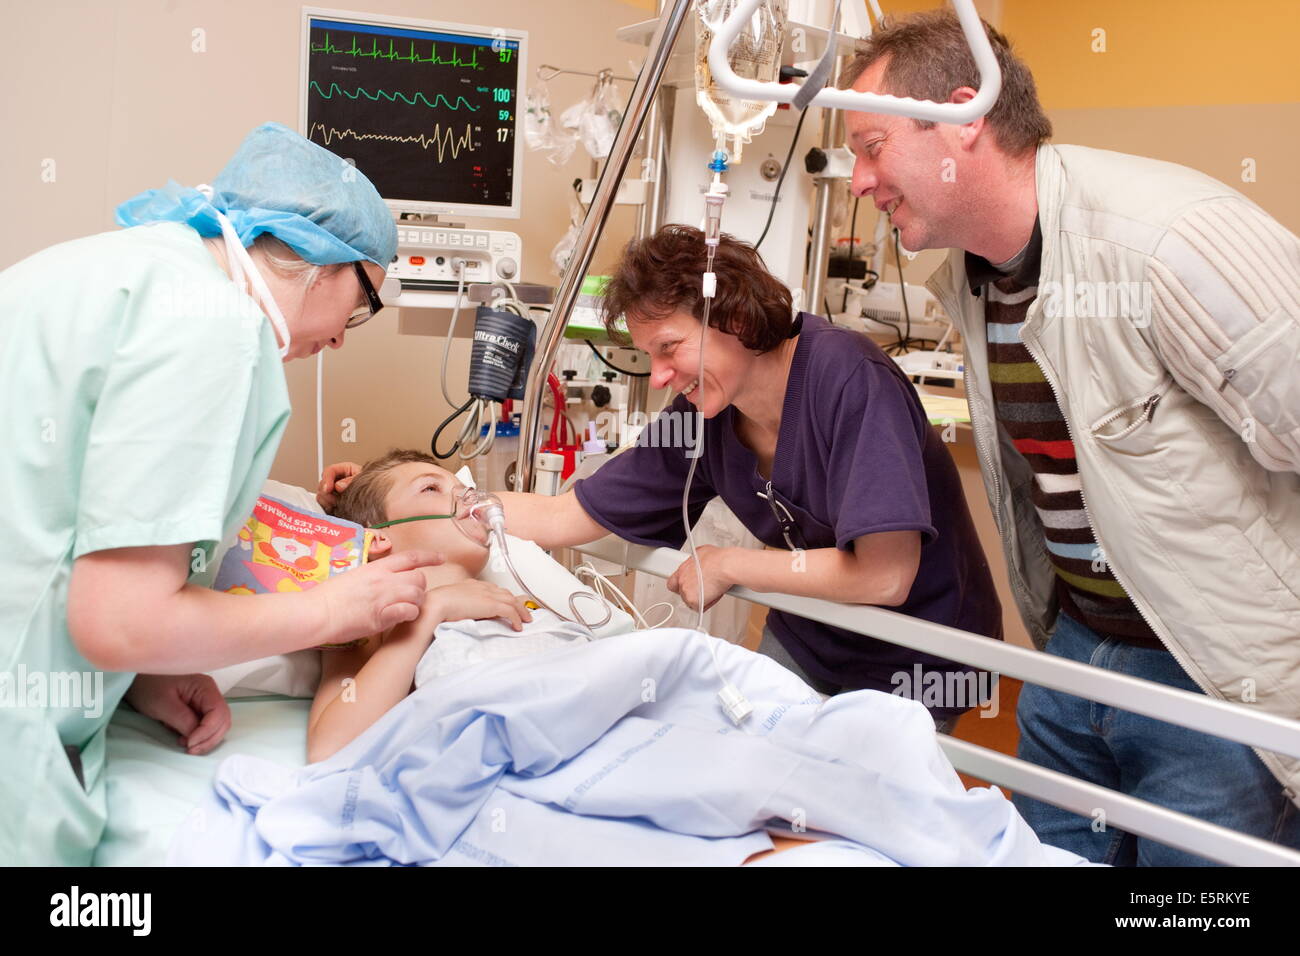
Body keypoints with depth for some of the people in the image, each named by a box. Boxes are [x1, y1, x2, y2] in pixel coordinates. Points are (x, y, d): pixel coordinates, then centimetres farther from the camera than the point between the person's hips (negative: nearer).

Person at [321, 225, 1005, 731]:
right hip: (807, 640, 6)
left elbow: (883, 577, -33)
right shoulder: (700, 420, -9)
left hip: (914, 662, -6)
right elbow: (561, 520, -3)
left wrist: (728, 566, -21)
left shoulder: (846, 378, -29)